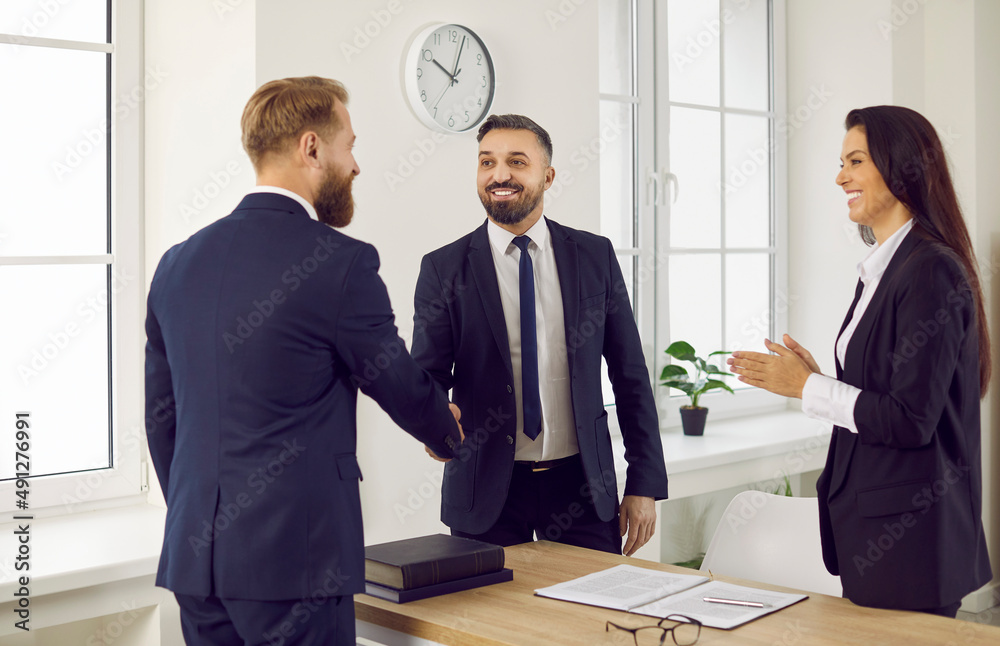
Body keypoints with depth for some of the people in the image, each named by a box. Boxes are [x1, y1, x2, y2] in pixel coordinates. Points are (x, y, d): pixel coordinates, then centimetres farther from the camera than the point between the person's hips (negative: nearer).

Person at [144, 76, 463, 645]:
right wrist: (448, 432, 21)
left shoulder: (178, 263, 7)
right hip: (295, 553, -6)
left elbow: (161, 412, 13)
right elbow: (402, 387, 0)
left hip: (192, 553, 7)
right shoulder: (338, 262, -12)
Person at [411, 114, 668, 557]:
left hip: (581, 483, 1)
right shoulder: (444, 268, -3)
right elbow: (427, 375, -3)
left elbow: (630, 374, 4)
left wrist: (644, 485, 1)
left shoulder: (595, 256, 2)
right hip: (487, 487, -1)